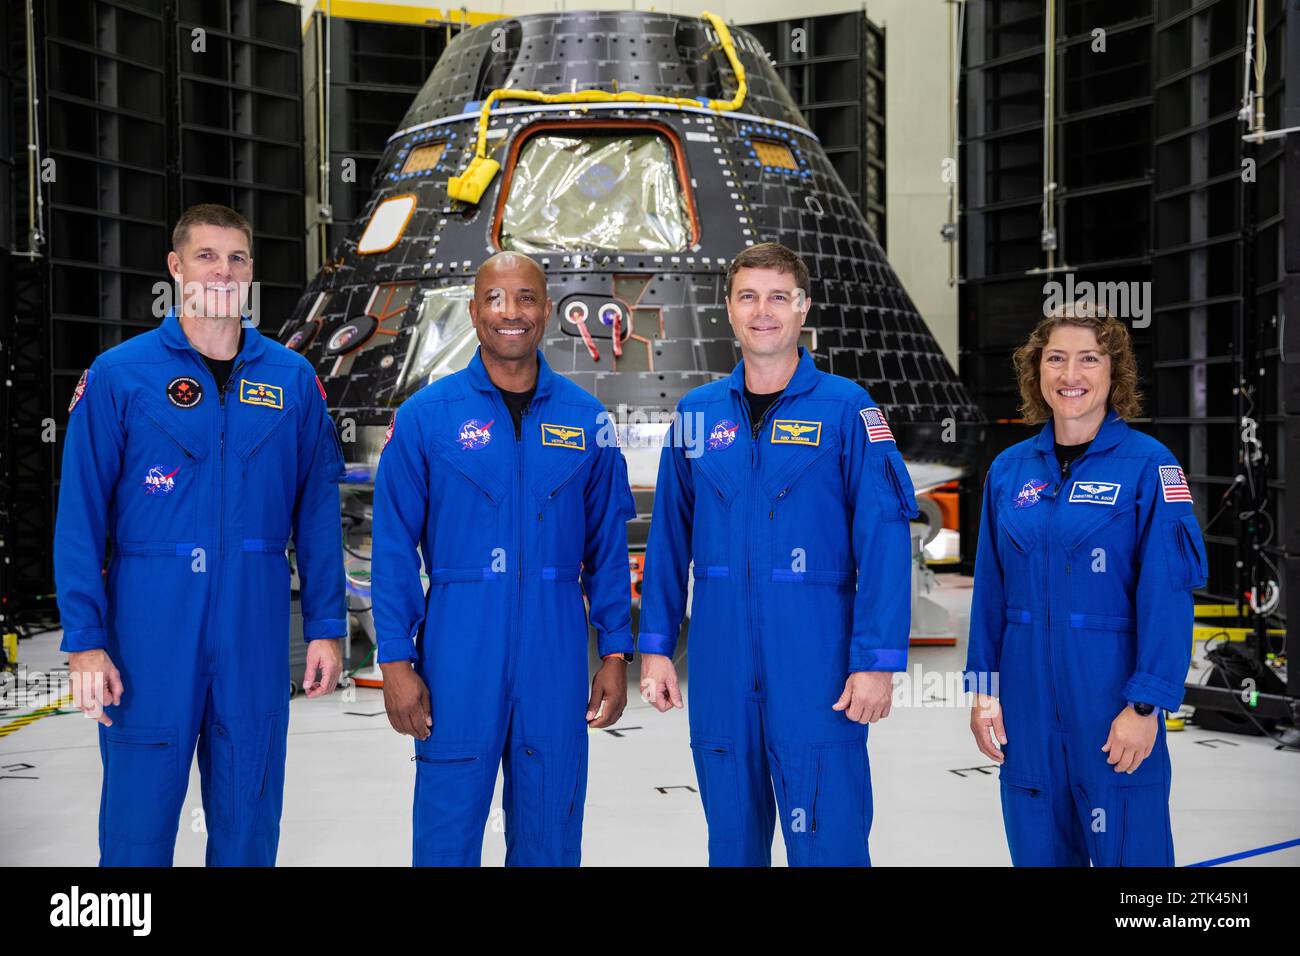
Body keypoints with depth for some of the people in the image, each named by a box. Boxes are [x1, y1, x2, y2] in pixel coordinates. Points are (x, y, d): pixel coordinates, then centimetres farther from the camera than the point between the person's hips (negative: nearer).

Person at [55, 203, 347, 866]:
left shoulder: (292, 379, 6)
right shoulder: (117, 376, -1)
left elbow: (317, 511, 7)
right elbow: (80, 516, -3)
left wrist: (326, 625, 4)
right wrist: (84, 640, -8)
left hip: (256, 627, 2)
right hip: (149, 623, -2)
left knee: (249, 818, 13)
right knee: (139, 817, 5)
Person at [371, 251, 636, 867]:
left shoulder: (586, 421, 5)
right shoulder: (426, 416, -1)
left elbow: (607, 547, 9)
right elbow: (394, 548, -1)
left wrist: (615, 653, 5)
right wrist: (396, 661, -6)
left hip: (556, 653, 2)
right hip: (458, 648, -2)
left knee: (550, 835, 11)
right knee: (448, 826, 5)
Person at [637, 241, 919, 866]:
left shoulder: (846, 408, -3)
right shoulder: (697, 412, 8)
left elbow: (884, 540, -8)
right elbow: (669, 536, 10)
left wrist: (877, 661, -14)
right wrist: (655, 645, 5)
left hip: (816, 660, -3)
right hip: (719, 663, 4)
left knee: (828, 840, 0)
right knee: (732, 838, 14)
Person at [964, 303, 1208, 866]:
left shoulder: (1148, 464, -6)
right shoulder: (1009, 470, 7)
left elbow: (1168, 594, -10)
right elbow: (990, 589, 9)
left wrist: (1146, 704, -15)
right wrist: (983, 689, 5)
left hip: (1110, 691, -4)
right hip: (1027, 698, 4)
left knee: (1128, 850, 2)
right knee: (1039, 851, 13)